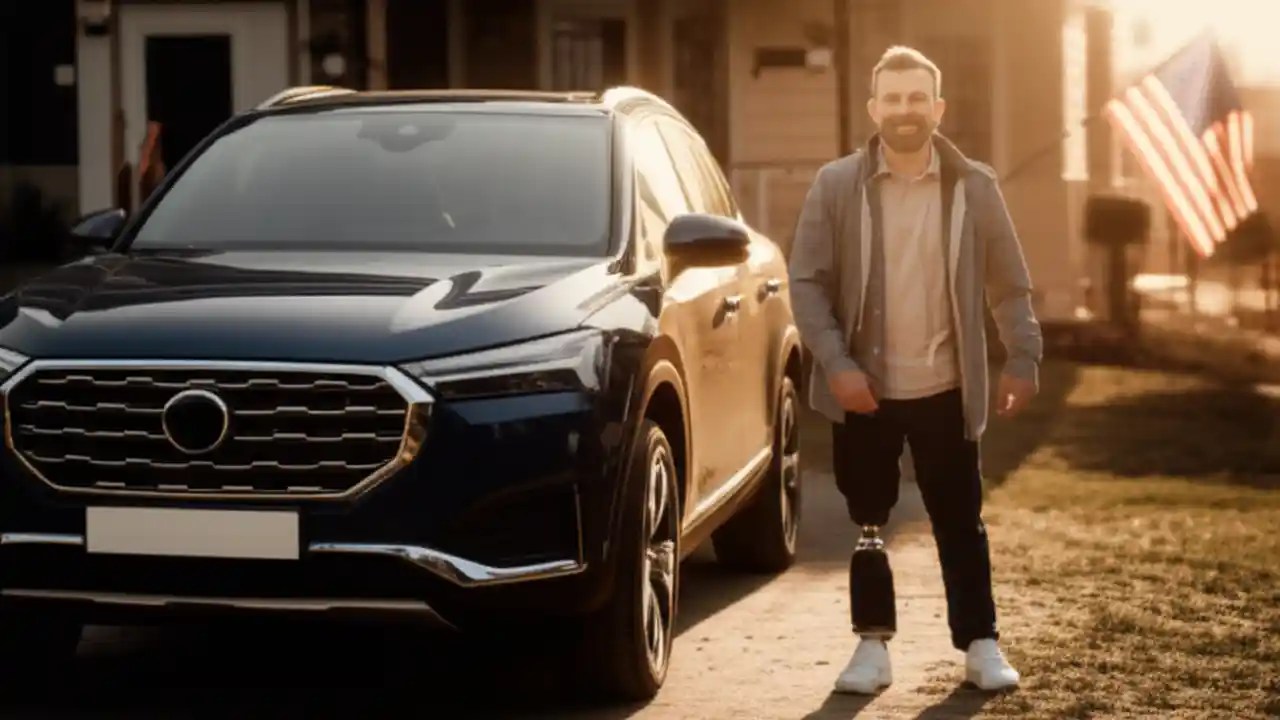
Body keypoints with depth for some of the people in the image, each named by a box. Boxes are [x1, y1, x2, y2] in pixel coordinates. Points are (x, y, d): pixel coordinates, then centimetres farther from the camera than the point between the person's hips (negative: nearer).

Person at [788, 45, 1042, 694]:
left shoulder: (974, 186, 0)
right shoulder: (835, 185, -3)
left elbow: (1009, 283, 5)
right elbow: (807, 282, -5)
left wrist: (1023, 360, -4)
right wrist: (836, 364, -15)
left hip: (944, 389, 0)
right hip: (864, 389, 0)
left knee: (961, 522, 6)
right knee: (867, 524, 7)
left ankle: (980, 645, 15)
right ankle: (872, 645, 18)